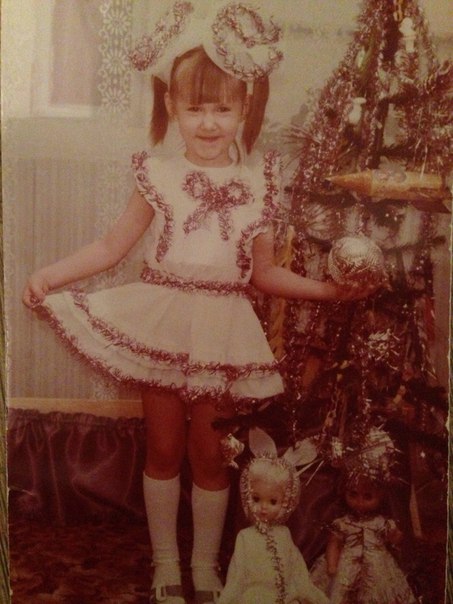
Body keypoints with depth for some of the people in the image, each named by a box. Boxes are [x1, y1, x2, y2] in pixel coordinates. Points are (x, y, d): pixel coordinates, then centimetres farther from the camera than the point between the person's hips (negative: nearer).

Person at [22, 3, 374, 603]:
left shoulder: (257, 183, 3)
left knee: (209, 453, 8)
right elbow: (112, 246, 4)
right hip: (163, 323, 0)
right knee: (164, 448, 9)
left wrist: (327, 289, 4)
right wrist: (51, 275, -2)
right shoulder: (159, 176, 0)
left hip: (222, 331, 1)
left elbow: (264, 273, 9)